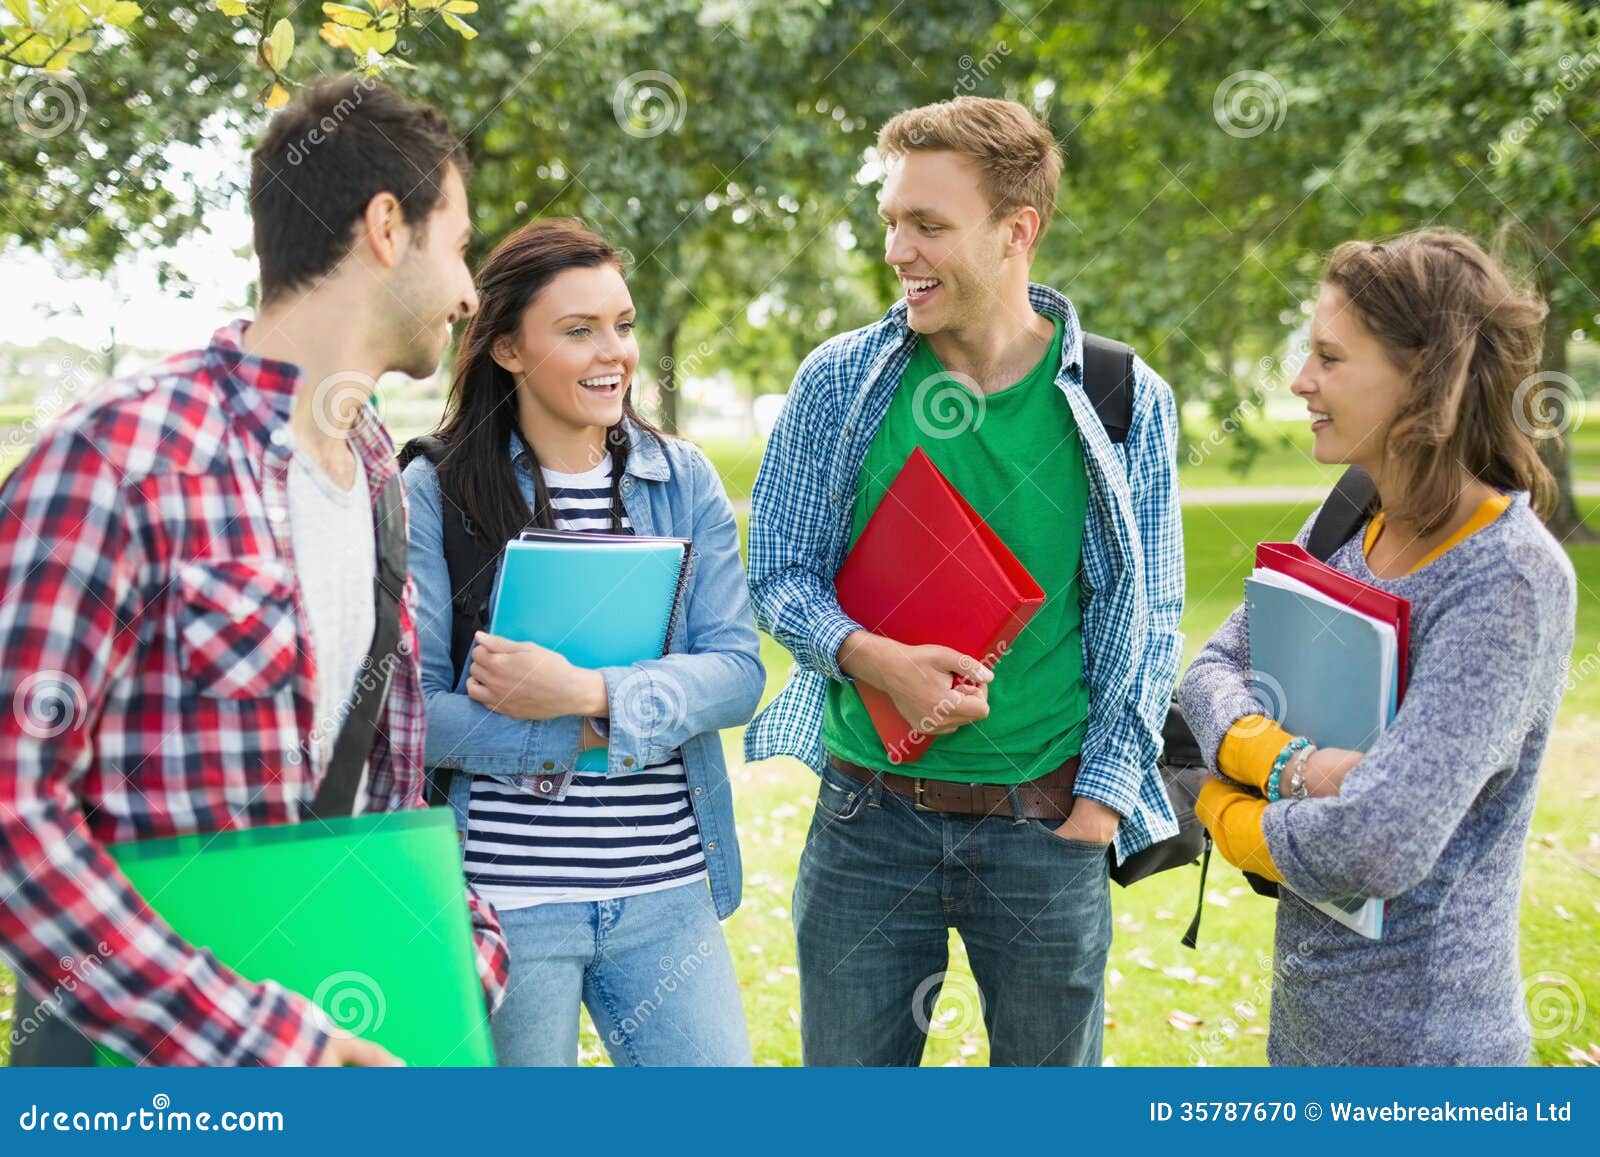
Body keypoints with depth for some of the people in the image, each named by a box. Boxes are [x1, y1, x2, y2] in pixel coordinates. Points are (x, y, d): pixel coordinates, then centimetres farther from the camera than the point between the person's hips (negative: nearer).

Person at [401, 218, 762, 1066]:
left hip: (666, 893, 3)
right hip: (500, 897, -3)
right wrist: (585, 739, -14)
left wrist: (587, 694, -19)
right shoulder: (436, 494, -4)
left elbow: (736, 671, -4)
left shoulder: (684, 482, 6)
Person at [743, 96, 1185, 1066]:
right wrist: (877, 658, -16)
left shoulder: (1128, 405, -1)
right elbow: (779, 575, 4)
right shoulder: (840, 382, 0)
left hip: (1047, 826, 0)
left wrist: (1100, 801, -4)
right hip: (868, 816, 1)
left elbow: (1149, 626, 3)